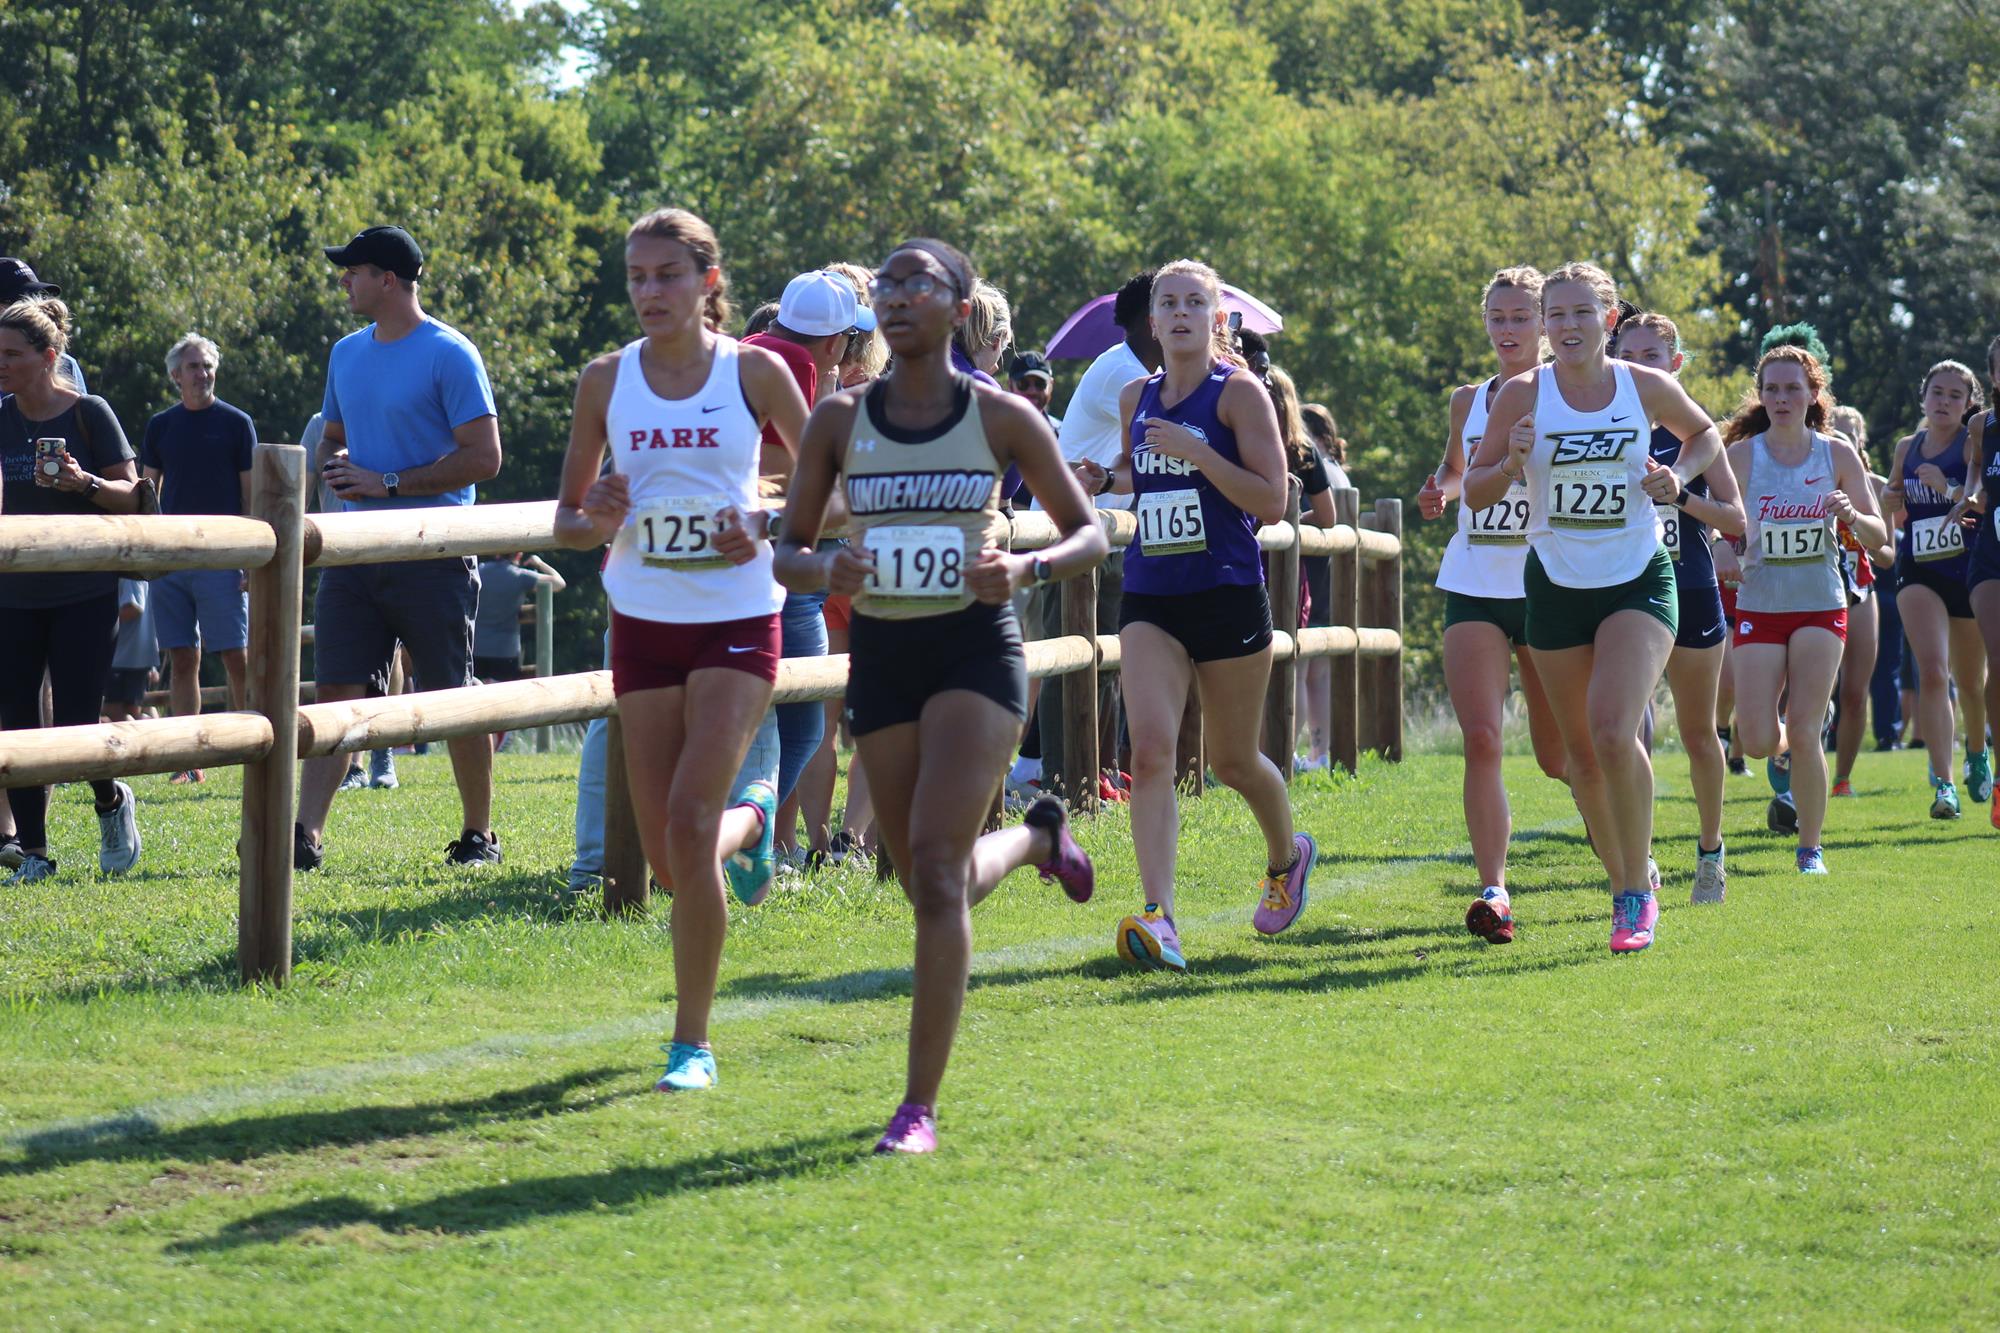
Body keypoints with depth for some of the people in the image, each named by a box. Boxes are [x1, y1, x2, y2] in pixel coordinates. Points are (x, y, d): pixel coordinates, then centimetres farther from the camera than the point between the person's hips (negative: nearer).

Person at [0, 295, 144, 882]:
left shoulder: (89, 413, -7)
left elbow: (131, 496, -6)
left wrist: (84, 483, -23)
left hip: (85, 593, -4)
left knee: (76, 723, -8)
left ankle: (111, 800, 23)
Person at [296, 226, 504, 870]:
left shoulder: (449, 355, -9)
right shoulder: (347, 353, 14)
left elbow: (483, 458, -14)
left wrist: (388, 484, -16)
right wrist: (332, 467, 1)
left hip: (432, 554, -6)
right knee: (336, 691, -3)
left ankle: (480, 834, 15)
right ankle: (306, 834, -8)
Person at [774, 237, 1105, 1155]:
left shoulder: (1002, 418, -3)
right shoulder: (840, 420, 2)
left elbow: (1089, 535, 3)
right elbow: (788, 553, 6)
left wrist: (1023, 568, -18)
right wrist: (825, 570, -18)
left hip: (976, 651, -4)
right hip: (881, 657, 4)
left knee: (935, 865, -18)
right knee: (929, 888, 12)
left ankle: (920, 1105, -14)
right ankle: (1036, 838, 48)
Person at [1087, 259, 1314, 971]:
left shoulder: (1239, 392, -6)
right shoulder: (1135, 398, 10)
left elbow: (1272, 500, -12)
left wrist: (1195, 451, -20)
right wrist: (1105, 478, 5)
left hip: (1228, 595, -3)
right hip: (1149, 598, 4)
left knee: (1233, 760, 13)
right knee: (1151, 750, -17)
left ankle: (1287, 855, 44)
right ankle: (1157, 917, -25)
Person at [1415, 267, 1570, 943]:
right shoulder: (1468, 399, 10)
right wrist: (1441, 490, 5)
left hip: (1547, 584, -3)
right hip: (1474, 586, 3)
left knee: (1559, 755, 6)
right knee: (1480, 739, -14)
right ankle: (1493, 891, -15)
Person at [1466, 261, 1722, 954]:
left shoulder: (1649, 388, -4)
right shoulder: (1523, 395, -6)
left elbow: (1705, 434, 17)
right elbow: (1475, 494, -1)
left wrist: (1678, 476, -3)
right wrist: (1510, 462, -21)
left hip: (1639, 582, -2)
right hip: (1556, 584, 2)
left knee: (1613, 731, -21)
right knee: (1581, 750, 8)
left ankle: (1638, 889, -7)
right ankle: (1625, 882, 28)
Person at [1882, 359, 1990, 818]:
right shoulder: (1906, 448, 8)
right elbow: (1893, 509, 23)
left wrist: (1947, 489, -30)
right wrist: (1889, 502, 1)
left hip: (1969, 572, -2)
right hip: (1918, 572, 2)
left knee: (1970, 683, 15)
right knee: (1932, 672, -19)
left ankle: (1977, 752, 46)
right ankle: (1943, 784, -23)